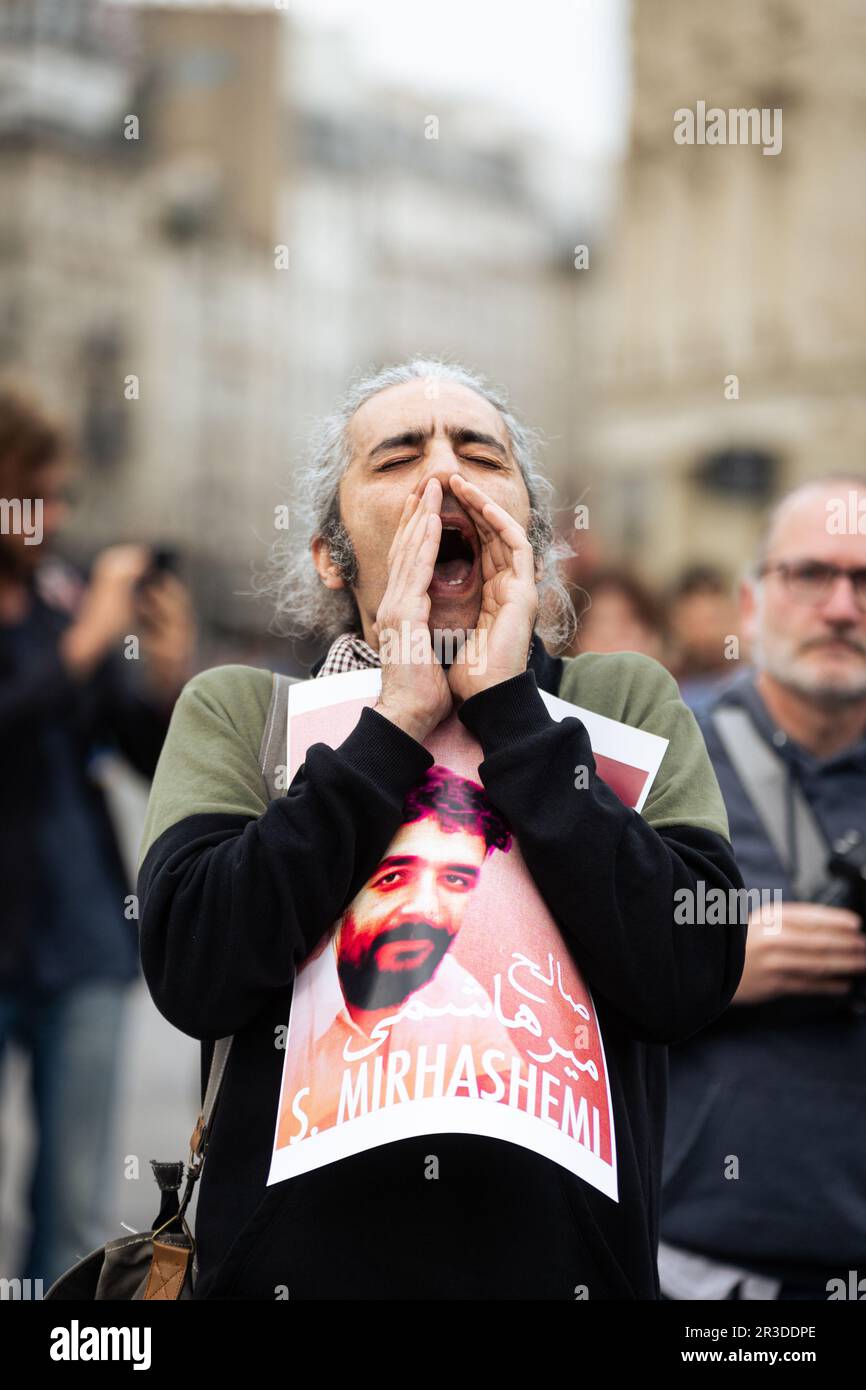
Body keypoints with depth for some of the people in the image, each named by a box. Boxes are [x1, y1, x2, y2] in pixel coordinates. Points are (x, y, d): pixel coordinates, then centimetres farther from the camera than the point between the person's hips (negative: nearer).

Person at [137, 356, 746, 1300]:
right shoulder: (234, 712, 1)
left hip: (566, 1258, 1)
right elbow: (193, 975, -15)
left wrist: (507, 704, -13)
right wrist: (400, 718, -14)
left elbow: (691, 978, -14)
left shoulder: (625, 701, 0)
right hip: (290, 1262, 0)